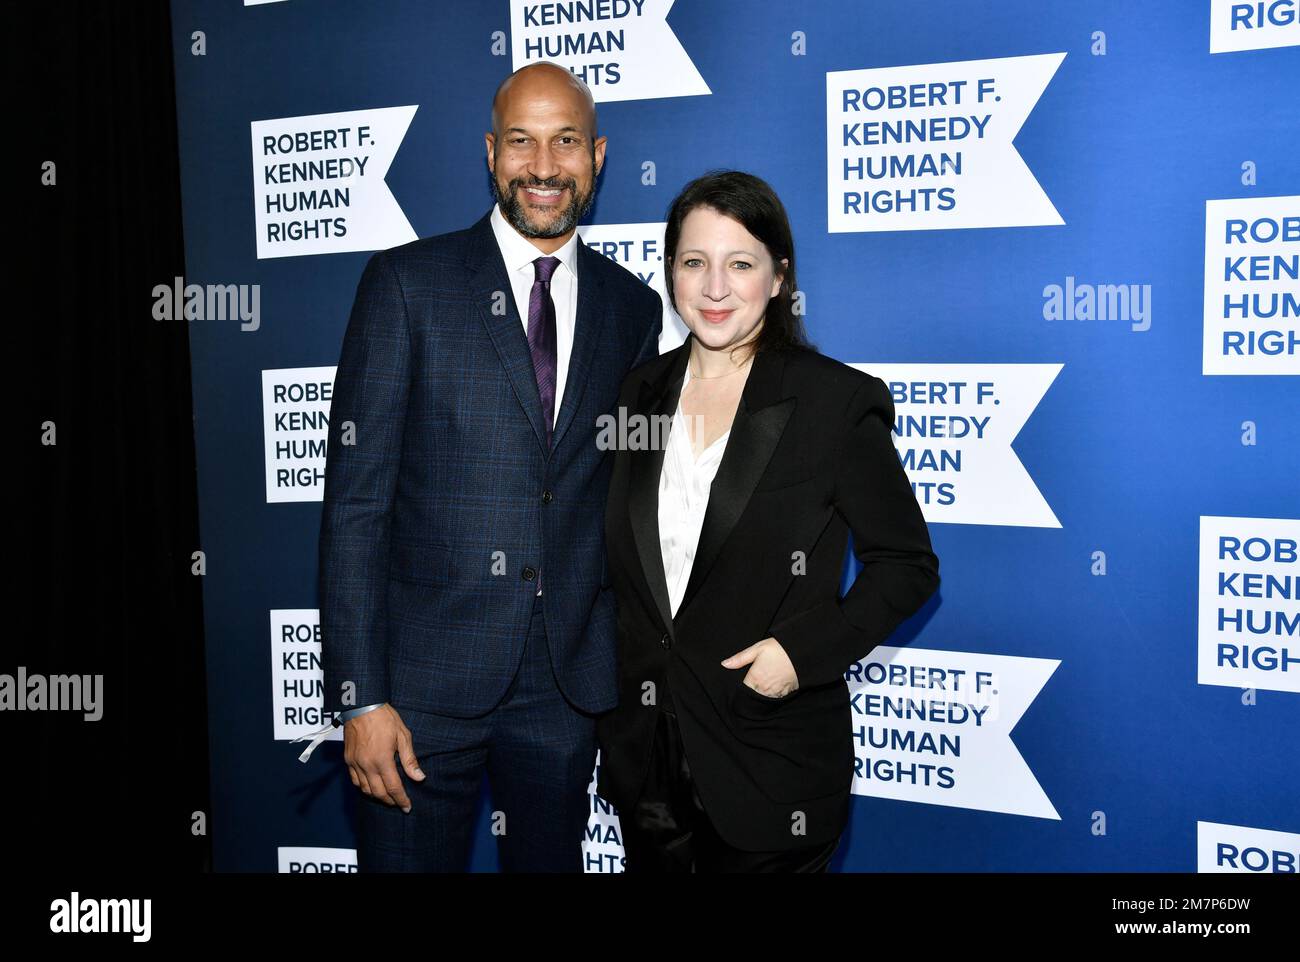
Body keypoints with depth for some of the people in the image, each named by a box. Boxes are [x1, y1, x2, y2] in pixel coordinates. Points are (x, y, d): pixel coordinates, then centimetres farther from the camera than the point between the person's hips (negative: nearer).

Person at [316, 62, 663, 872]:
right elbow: (355, 501, -7)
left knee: (552, 861, 17)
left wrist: (632, 667, 8)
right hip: (427, 675, -3)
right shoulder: (408, 282, -4)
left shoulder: (633, 307, 6)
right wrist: (361, 696, -12)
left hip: (570, 681, 3)